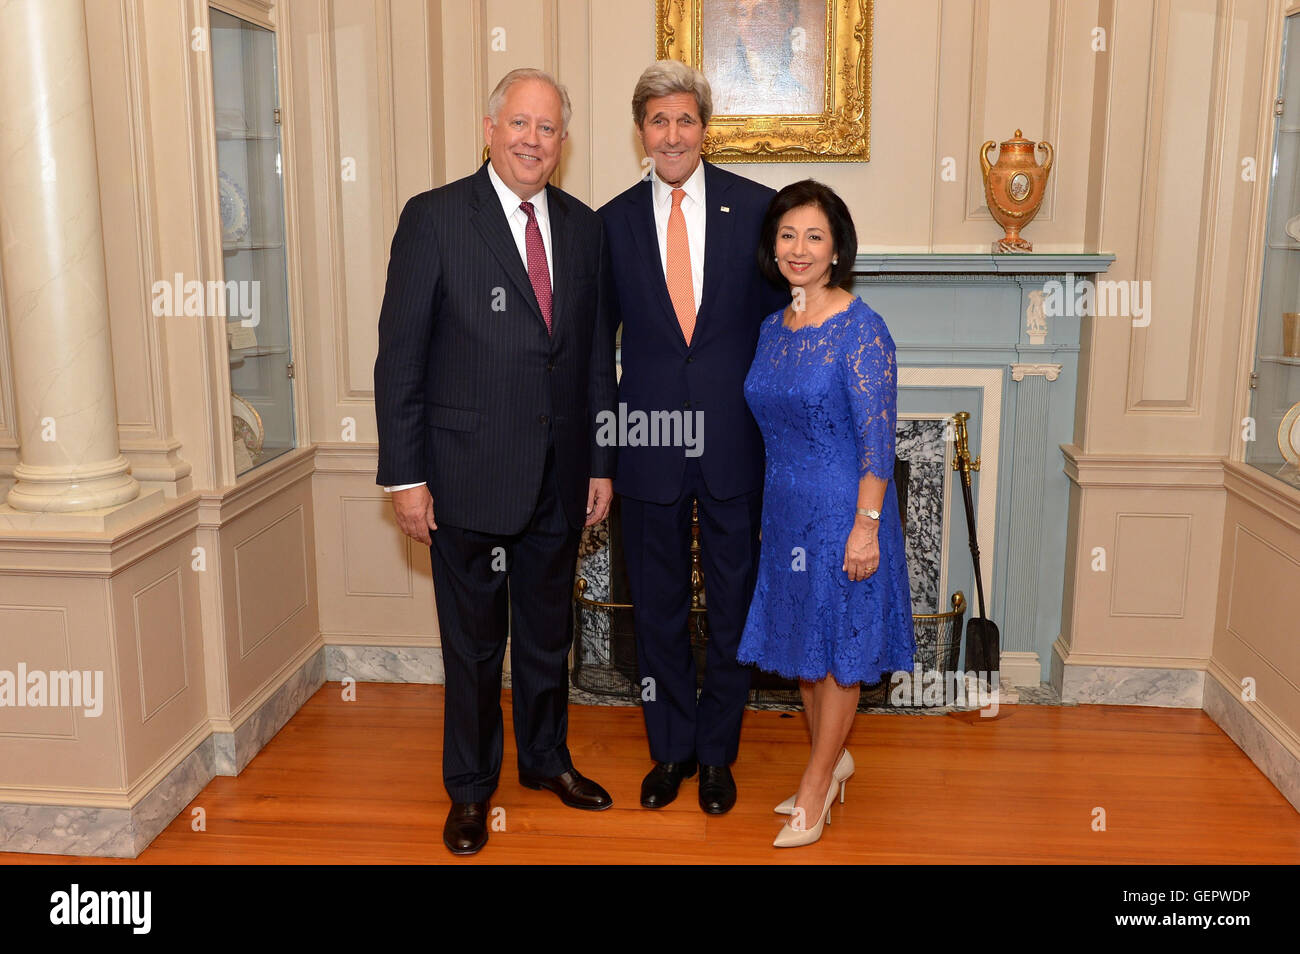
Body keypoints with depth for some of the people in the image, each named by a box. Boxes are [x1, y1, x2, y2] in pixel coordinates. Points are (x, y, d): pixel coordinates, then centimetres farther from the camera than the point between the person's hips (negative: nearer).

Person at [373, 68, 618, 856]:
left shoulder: (585, 227, 6)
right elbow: (401, 354, -8)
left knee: (548, 631, 19)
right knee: (473, 643, 11)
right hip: (469, 474, -4)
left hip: (558, 479, 4)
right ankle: (471, 786, 30)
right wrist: (405, 474, -11)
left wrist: (601, 463, 7)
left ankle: (546, 756, 41)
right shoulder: (434, 218, -6)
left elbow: (598, 355, 9)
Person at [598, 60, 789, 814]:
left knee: (733, 604, 11)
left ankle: (717, 752, 31)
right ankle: (671, 747, 32)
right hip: (650, 441, 1)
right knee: (658, 605, 12)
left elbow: (780, 318, 2)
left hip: (734, 440, -1)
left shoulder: (757, 207, -1)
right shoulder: (614, 221, 3)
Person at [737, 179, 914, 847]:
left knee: (837, 649, 6)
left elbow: (877, 437, -16)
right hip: (785, 508, 7)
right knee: (801, 642, 16)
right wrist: (774, 504, 14)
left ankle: (816, 786, 21)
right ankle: (834, 759, 36)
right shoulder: (772, 328, 7)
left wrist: (866, 526, -20)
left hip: (842, 509, -7)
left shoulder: (861, 329, -14)